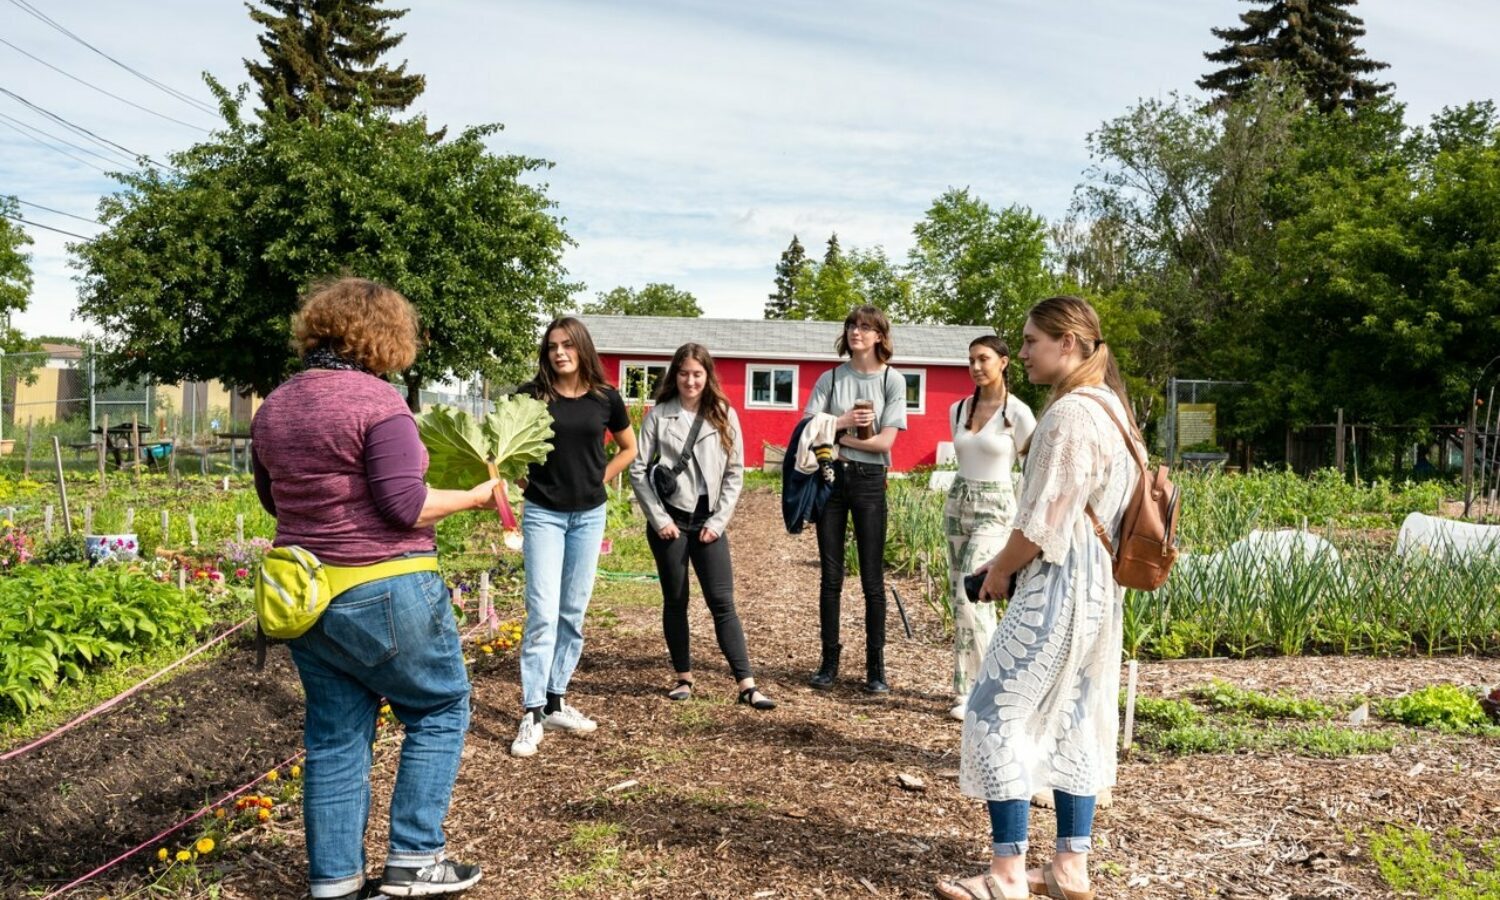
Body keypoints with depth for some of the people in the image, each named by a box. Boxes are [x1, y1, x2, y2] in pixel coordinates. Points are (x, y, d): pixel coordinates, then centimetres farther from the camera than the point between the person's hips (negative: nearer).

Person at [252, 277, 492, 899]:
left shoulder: (273, 408, 8)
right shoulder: (376, 400, -16)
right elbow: (405, 505, -20)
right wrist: (476, 497, -7)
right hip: (383, 592, -7)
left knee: (334, 736, 15)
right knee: (439, 709, 12)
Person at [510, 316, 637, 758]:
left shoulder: (605, 398, 0)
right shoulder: (531, 395, -6)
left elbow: (629, 448, 14)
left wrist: (599, 481, 5)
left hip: (589, 515, 3)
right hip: (543, 514, -3)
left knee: (573, 614, 9)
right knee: (543, 614, -8)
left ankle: (555, 702, 20)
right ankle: (531, 715, -3)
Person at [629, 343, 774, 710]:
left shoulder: (724, 416, 4)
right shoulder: (659, 414, 1)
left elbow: (735, 474, 4)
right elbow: (638, 470, 0)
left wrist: (718, 521, -4)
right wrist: (659, 518, -6)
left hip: (708, 521, 1)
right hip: (670, 519, 0)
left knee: (723, 602, -3)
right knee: (675, 601, 8)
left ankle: (747, 685, -4)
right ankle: (684, 678, 19)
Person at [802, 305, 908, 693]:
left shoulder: (892, 380, 1)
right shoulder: (830, 379, 7)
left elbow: (885, 441, -9)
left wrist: (833, 433, -9)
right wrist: (843, 421, -15)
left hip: (869, 480, -2)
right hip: (830, 477, 2)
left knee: (872, 579, 2)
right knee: (830, 577, 7)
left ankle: (876, 665, 10)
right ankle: (830, 660, 15)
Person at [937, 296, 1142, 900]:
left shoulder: (1070, 413, -18)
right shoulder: (1105, 405, 14)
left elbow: (1044, 524, -21)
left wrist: (1000, 571, -4)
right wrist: (1008, 561, 14)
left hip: (1059, 586, -10)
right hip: (1092, 586, 10)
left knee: (998, 712, -3)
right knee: (1073, 718, 13)